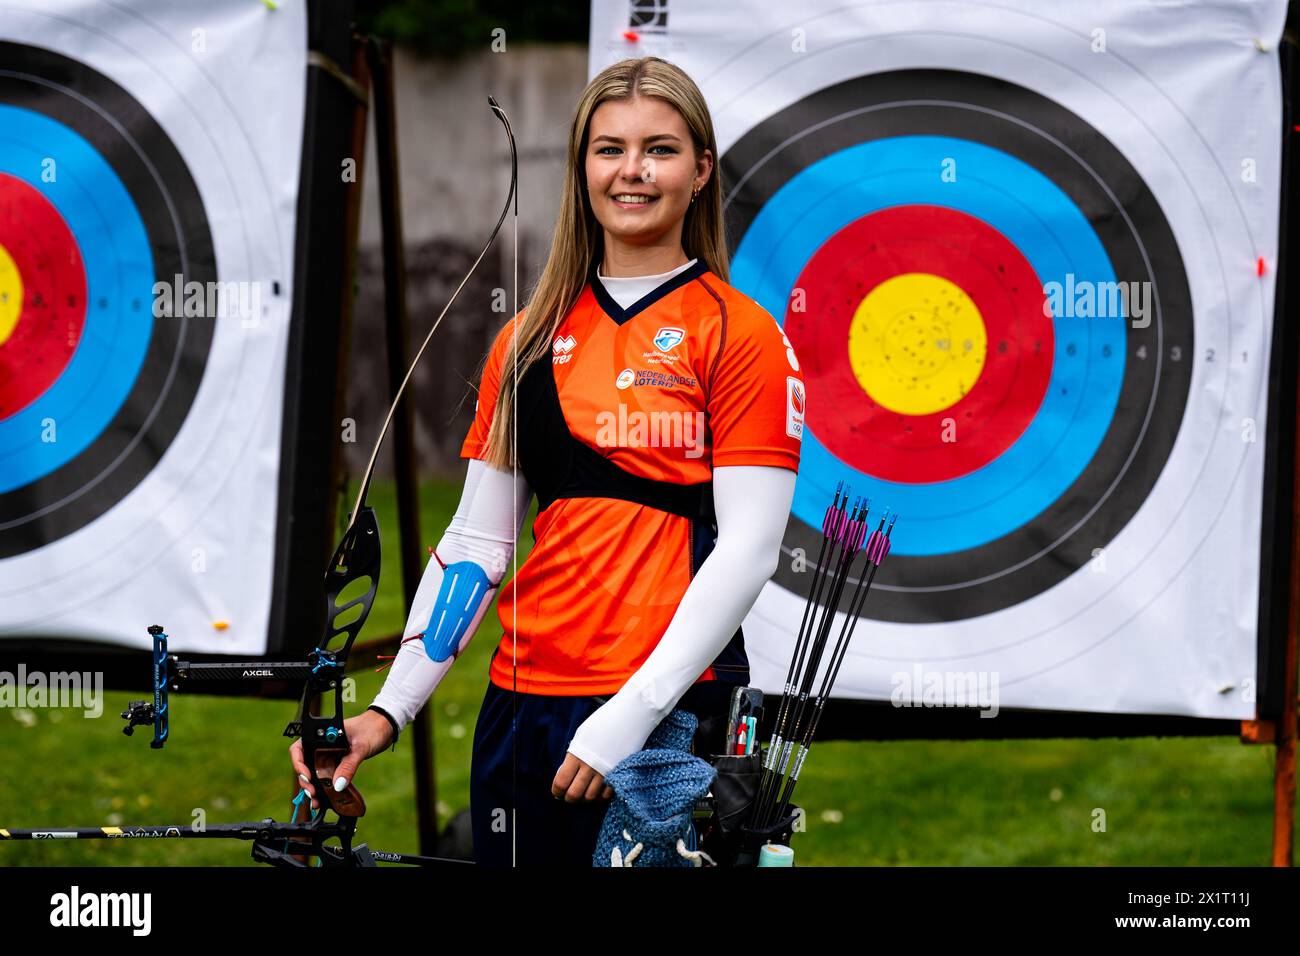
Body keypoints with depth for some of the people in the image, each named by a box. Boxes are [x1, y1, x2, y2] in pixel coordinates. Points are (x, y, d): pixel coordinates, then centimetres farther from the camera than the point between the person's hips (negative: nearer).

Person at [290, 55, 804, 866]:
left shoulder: (740, 335, -2)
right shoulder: (529, 342, 12)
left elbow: (747, 551, -10)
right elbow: (476, 541, 12)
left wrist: (631, 715, -17)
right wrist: (391, 710, 2)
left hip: (672, 710, -4)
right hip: (523, 702, 4)